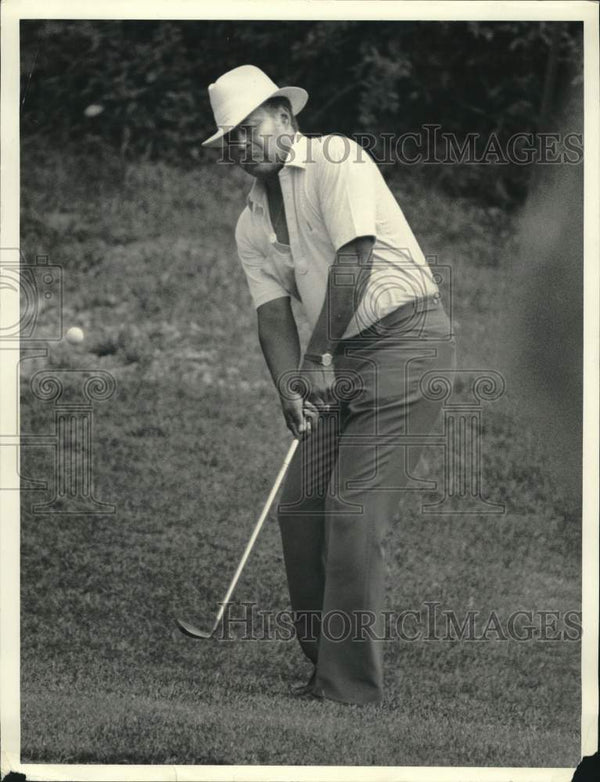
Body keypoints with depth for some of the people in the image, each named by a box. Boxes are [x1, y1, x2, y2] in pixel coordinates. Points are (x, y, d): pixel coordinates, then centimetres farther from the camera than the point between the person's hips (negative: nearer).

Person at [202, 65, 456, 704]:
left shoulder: (337, 159, -8)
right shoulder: (251, 224, 15)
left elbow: (354, 260, -17)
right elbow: (273, 312, 7)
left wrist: (320, 358, -18)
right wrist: (289, 387, -11)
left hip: (405, 336, -8)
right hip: (336, 360, 8)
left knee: (354, 511, -14)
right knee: (299, 506, 1)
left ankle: (352, 689, -12)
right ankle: (326, 668, 11)